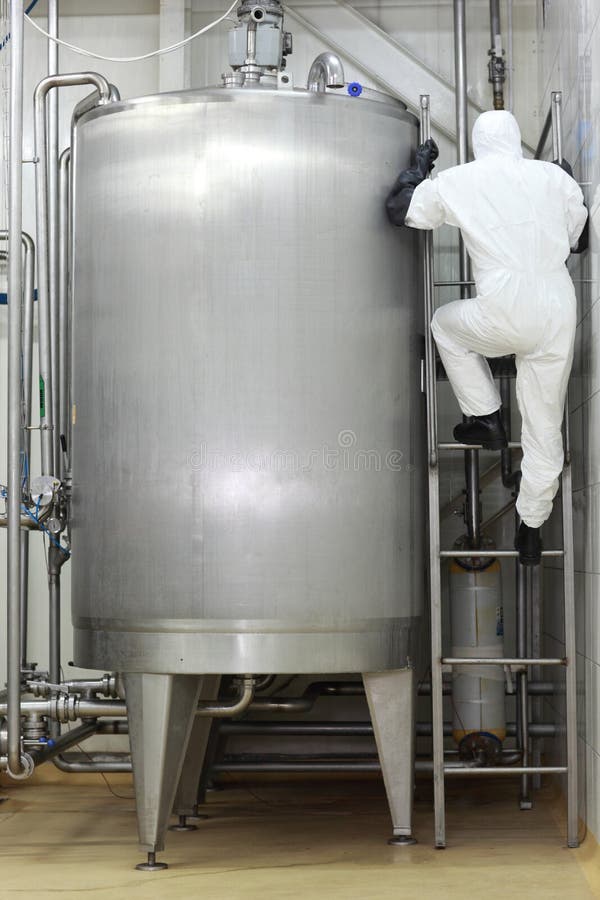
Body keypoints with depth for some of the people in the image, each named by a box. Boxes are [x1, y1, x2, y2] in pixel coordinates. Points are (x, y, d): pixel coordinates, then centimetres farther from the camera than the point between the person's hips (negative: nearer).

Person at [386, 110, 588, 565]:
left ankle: (486, 420, 25)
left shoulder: (457, 182, 1)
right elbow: (580, 237, 18)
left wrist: (420, 165, 29)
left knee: (445, 323, 32)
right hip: (559, 315, 3)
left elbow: (399, 210, 14)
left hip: (505, 318, -3)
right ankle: (531, 530, 21)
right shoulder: (553, 176, 6)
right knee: (545, 431, 14)